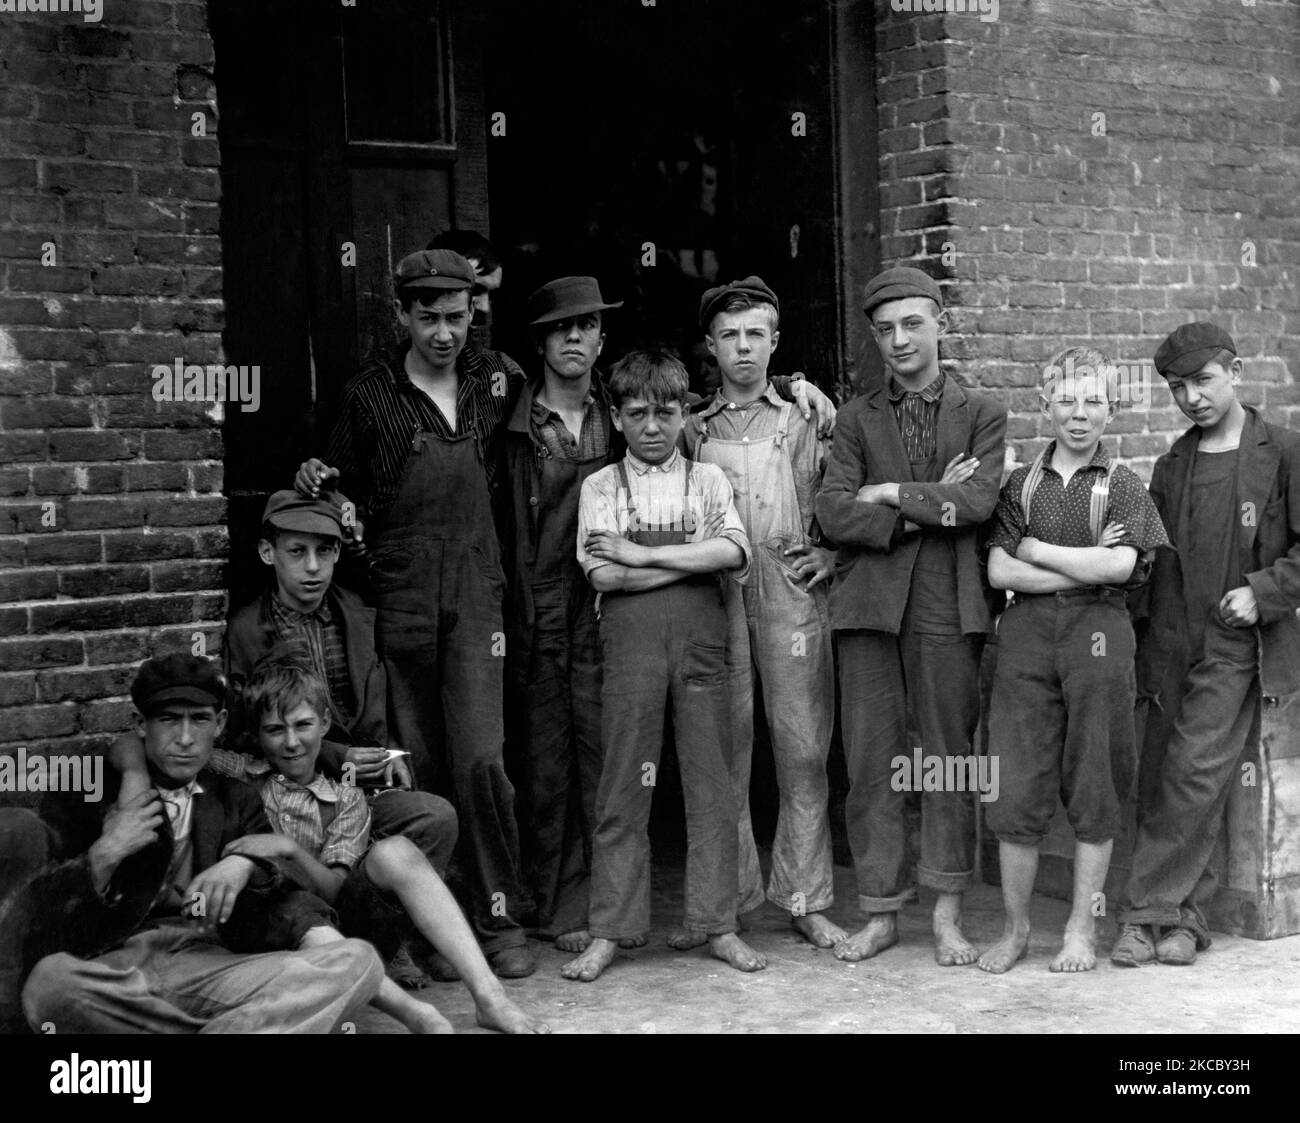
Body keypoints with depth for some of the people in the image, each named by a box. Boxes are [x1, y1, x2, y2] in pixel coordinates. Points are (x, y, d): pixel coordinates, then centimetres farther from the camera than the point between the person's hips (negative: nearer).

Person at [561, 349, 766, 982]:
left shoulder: (707, 480, 11)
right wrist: (694, 560, -7)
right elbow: (602, 574, -6)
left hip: (700, 642, 1)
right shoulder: (601, 486, 8)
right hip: (631, 642, -1)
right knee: (623, 788, 1)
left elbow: (734, 552, -6)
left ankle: (717, 924, 12)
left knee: (712, 785, 4)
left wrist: (643, 555, -10)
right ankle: (609, 932, 7)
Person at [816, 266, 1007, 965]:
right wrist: (927, 509, -8)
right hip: (869, 605, 1)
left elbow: (978, 501, -8)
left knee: (949, 756, 2)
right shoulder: (856, 418, 12)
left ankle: (947, 915, 12)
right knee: (871, 762, 2)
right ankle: (880, 913, 11)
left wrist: (891, 494, -5)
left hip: (947, 604, -1)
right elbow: (833, 515, -1)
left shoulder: (981, 414, 9)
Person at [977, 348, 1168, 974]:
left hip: (1098, 638, -1)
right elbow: (998, 572, 0)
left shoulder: (1123, 487, 6)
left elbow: (1120, 567, -10)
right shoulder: (1020, 485, 11)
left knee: (1093, 788, 3)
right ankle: (1016, 929, 12)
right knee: (1015, 788, 0)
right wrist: (1086, 565, -7)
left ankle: (1081, 930, 14)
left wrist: (1035, 550, -4)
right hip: (1027, 636, 1)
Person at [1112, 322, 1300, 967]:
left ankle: (1146, 910, -4)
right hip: (1169, 646, 5)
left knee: (1195, 775, -11)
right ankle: (1185, 920, 11)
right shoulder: (1172, 467, 15)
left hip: (1235, 645, -5)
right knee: (1161, 785, 3)